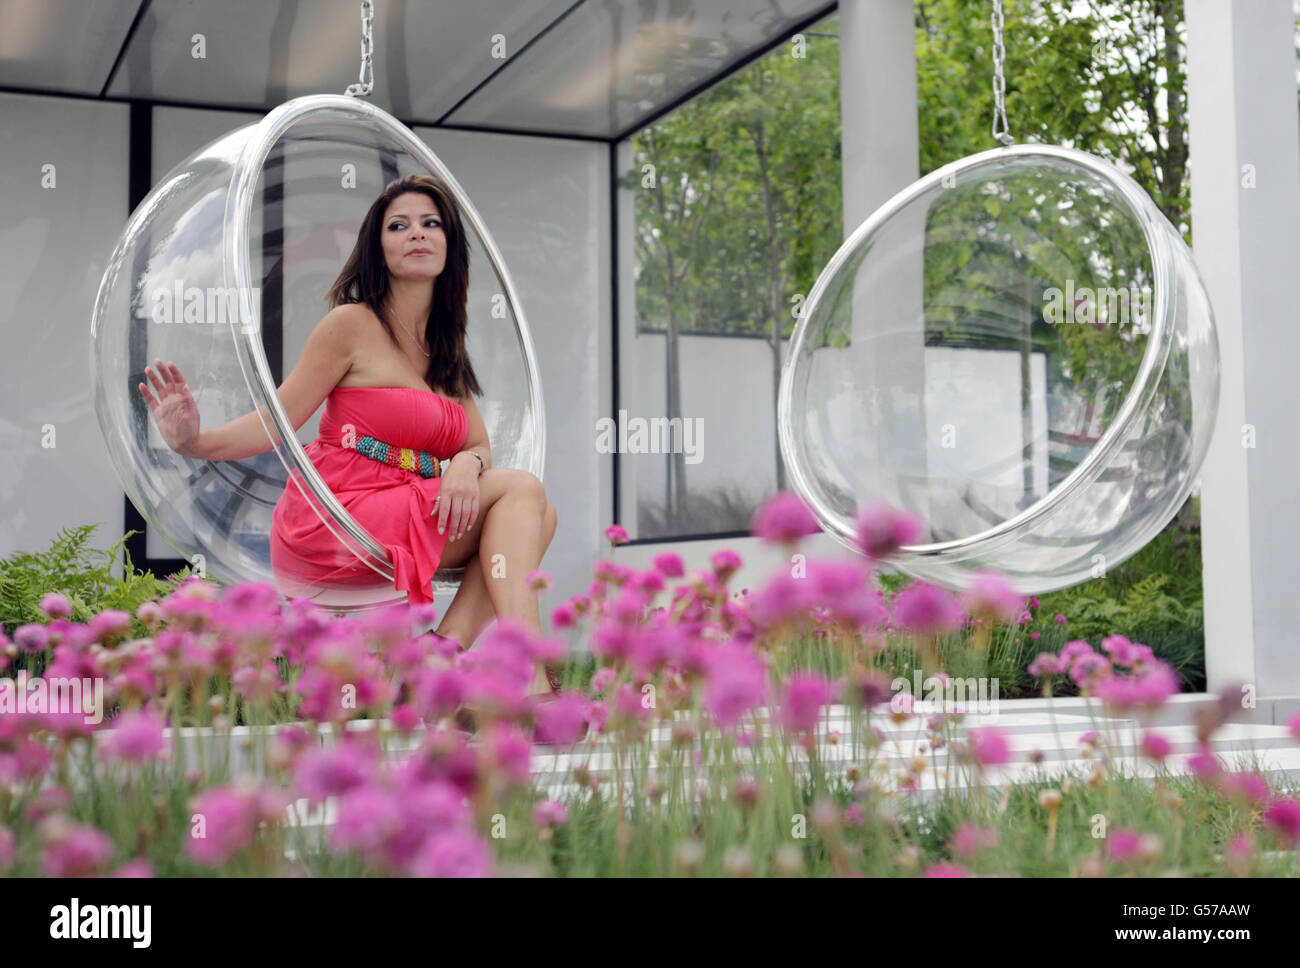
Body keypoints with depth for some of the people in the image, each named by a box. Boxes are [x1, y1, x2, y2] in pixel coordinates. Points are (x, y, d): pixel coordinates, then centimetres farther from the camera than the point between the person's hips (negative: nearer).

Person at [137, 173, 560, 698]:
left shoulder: (445, 349, 17)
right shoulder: (352, 324, -4)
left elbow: (480, 447, 11)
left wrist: (465, 465, -14)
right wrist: (194, 441, -26)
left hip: (397, 524, 7)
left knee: (538, 514, -9)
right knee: (519, 488, -14)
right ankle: (527, 677, -24)